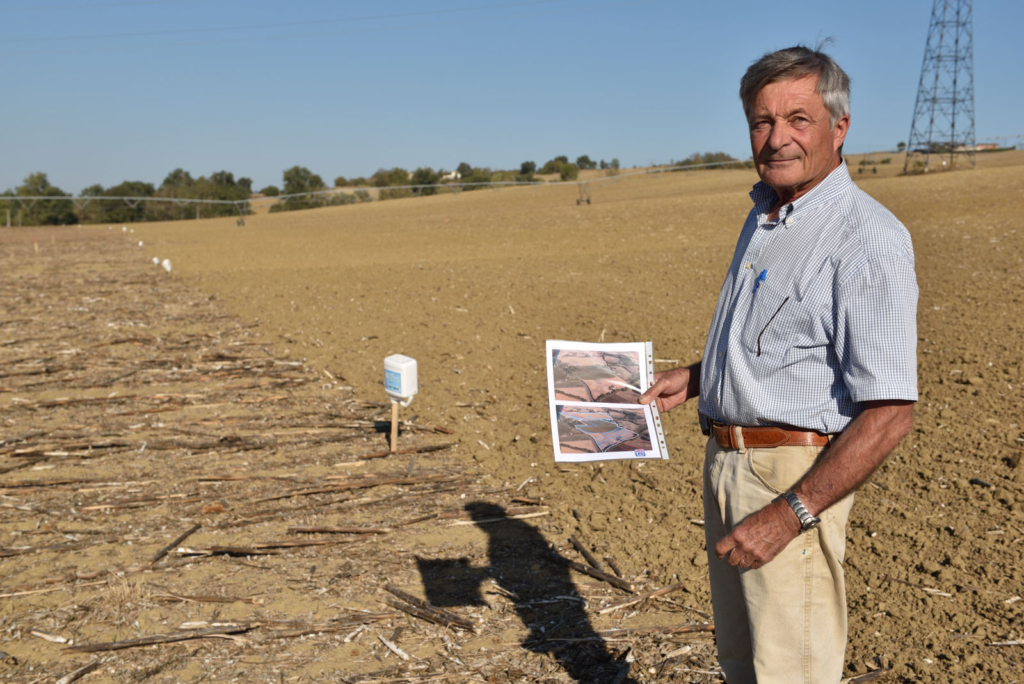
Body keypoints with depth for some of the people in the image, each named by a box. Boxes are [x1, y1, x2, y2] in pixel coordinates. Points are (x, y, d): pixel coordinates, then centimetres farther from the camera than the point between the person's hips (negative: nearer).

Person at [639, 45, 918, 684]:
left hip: (794, 476, -9)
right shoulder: (765, 216, 11)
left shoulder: (867, 237, -18)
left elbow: (890, 413, -23)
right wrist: (697, 377, 12)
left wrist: (789, 514, -25)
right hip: (728, 463, 9)